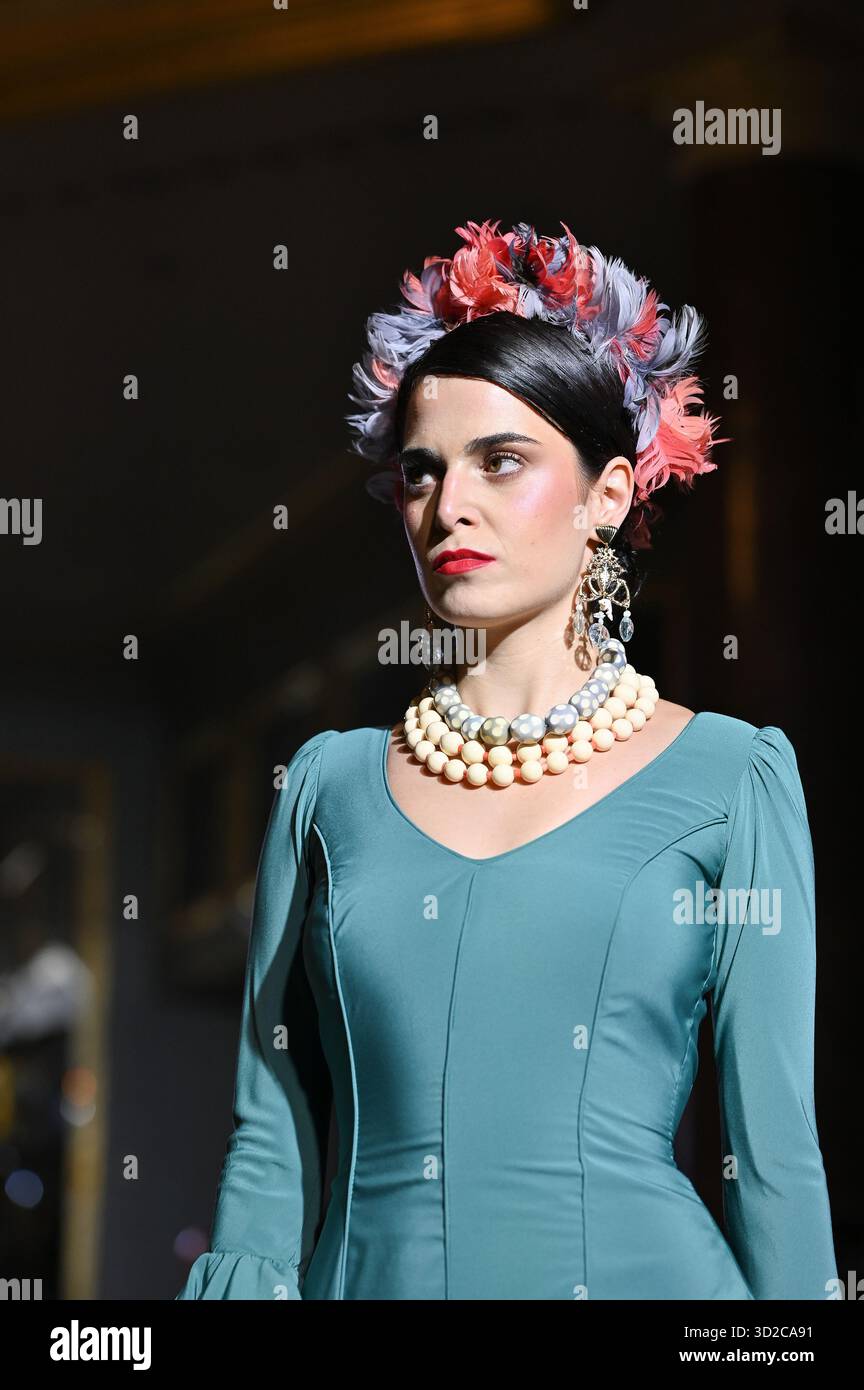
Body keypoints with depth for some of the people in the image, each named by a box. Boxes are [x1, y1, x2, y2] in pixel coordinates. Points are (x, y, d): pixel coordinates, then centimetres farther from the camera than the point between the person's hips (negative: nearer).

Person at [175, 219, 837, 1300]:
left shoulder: (728, 778, -1)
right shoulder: (332, 783, 6)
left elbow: (775, 1155, -1)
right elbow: (271, 1141, 6)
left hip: (638, 1267, -2)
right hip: (372, 1272, 2)